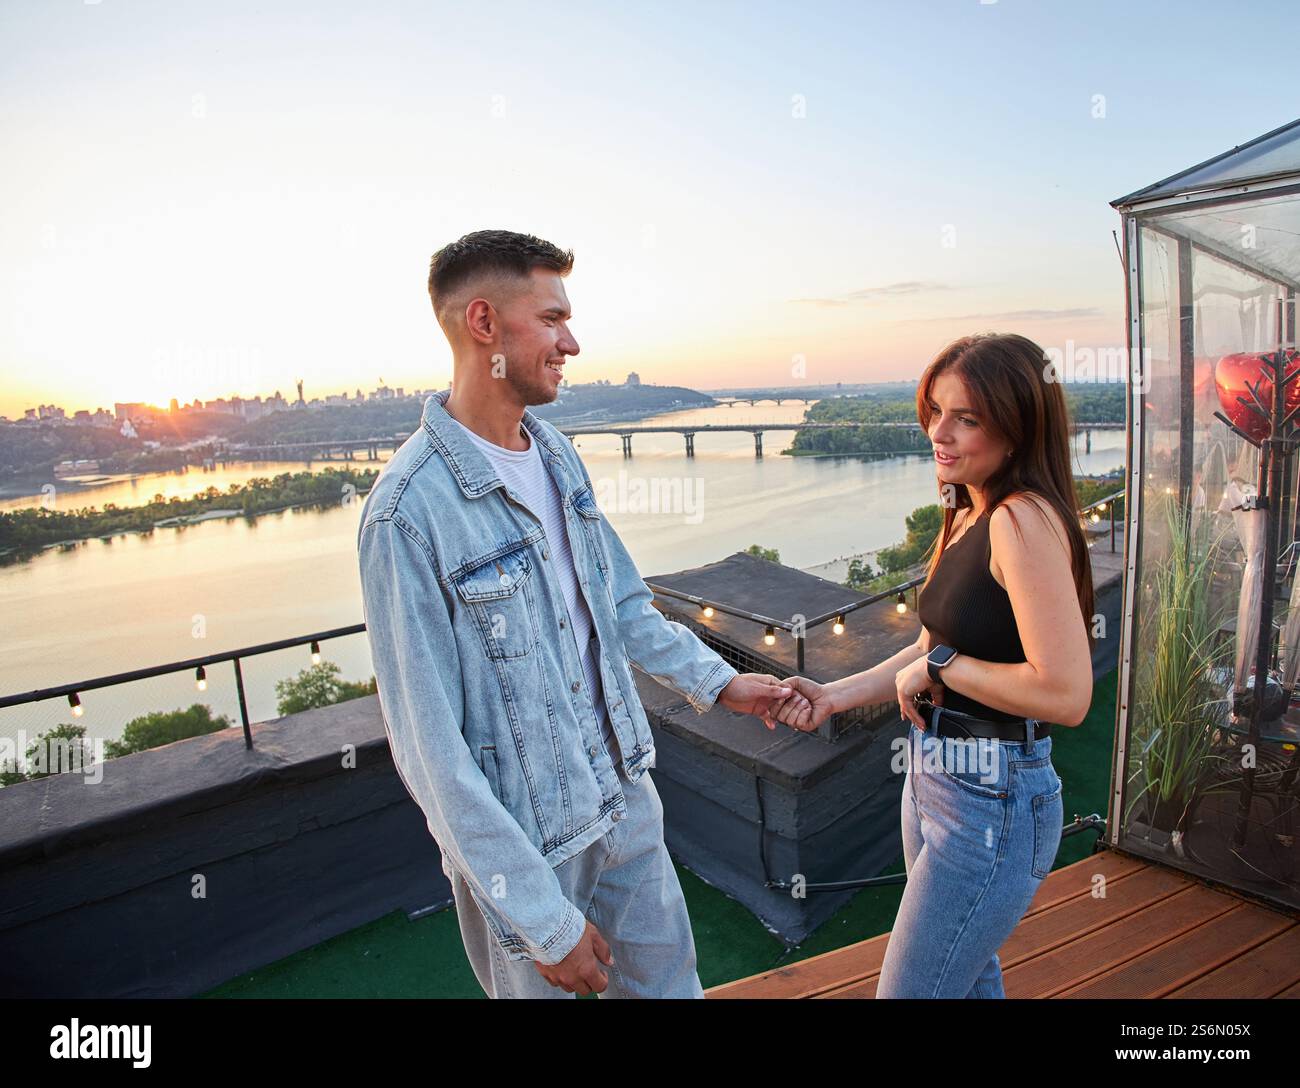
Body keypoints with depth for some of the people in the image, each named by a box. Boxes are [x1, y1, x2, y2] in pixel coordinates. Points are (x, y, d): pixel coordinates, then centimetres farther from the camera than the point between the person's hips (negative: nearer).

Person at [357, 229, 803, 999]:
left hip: (626, 796, 7)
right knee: (544, 984, 20)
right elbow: (431, 747, -22)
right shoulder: (410, 511, -24)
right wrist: (544, 919, -18)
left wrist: (717, 681, 3)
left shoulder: (558, 454, -1)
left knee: (667, 979, 24)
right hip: (520, 837, -6)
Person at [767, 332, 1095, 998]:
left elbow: (1066, 694, -28)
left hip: (991, 804, -9)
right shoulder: (968, 516, 6)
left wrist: (941, 666, -17)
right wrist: (835, 696, 3)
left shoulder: (1024, 520, -23)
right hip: (935, 780, 9)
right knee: (969, 975, 28)